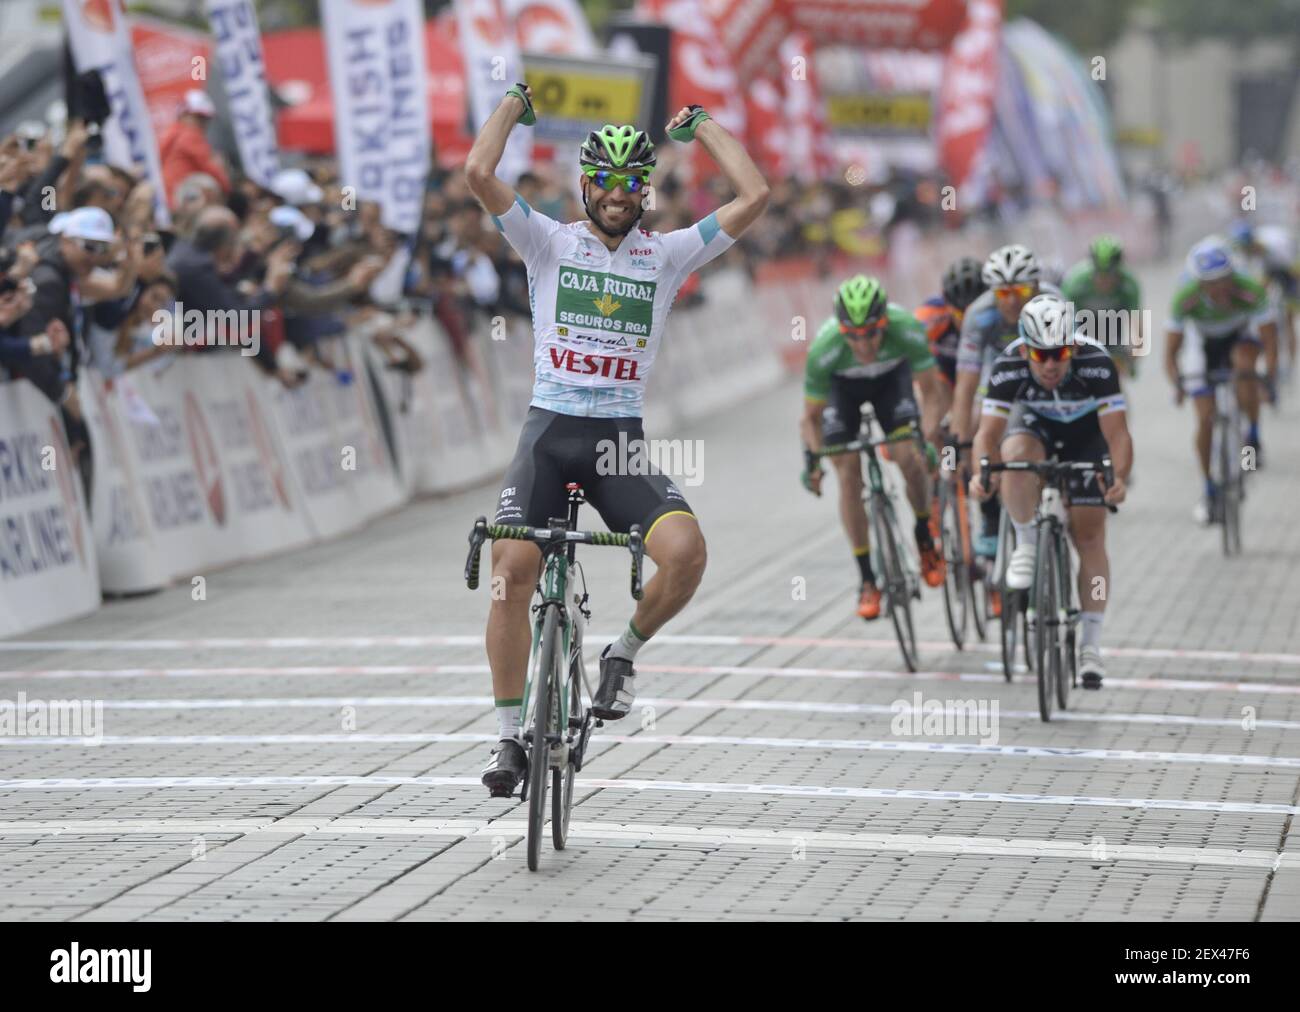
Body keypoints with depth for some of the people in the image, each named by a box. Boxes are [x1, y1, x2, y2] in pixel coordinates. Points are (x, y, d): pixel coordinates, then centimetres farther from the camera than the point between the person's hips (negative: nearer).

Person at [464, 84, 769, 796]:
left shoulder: (667, 253, 8)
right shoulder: (551, 243, 5)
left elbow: (754, 197, 0)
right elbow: (478, 174, -8)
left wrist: (701, 127, 10)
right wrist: (514, 103, 6)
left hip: (621, 441, 1)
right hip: (549, 430, -1)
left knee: (686, 551, -25)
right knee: (512, 572, -17)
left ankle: (623, 655, 4)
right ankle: (510, 737, -2)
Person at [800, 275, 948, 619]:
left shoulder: (907, 329, -38)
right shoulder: (824, 349, -37)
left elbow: (932, 392, -26)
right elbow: (811, 416, -21)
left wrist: (928, 437, -39)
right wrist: (812, 458, -34)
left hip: (891, 375, 0)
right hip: (841, 384, 0)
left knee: (909, 457, -20)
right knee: (848, 474, -11)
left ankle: (924, 536, 8)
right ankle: (867, 581, -2)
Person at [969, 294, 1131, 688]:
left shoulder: (1097, 364, -35)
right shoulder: (1008, 367, -32)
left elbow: (1117, 433, -35)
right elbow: (988, 433, -31)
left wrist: (1119, 477, -54)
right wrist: (982, 471, -51)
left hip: (1085, 432, -1)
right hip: (1034, 422, 1)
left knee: (1089, 537, -7)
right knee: (1016, 454, -36)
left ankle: (1090, 645, 1)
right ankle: (1026, 545, -13)